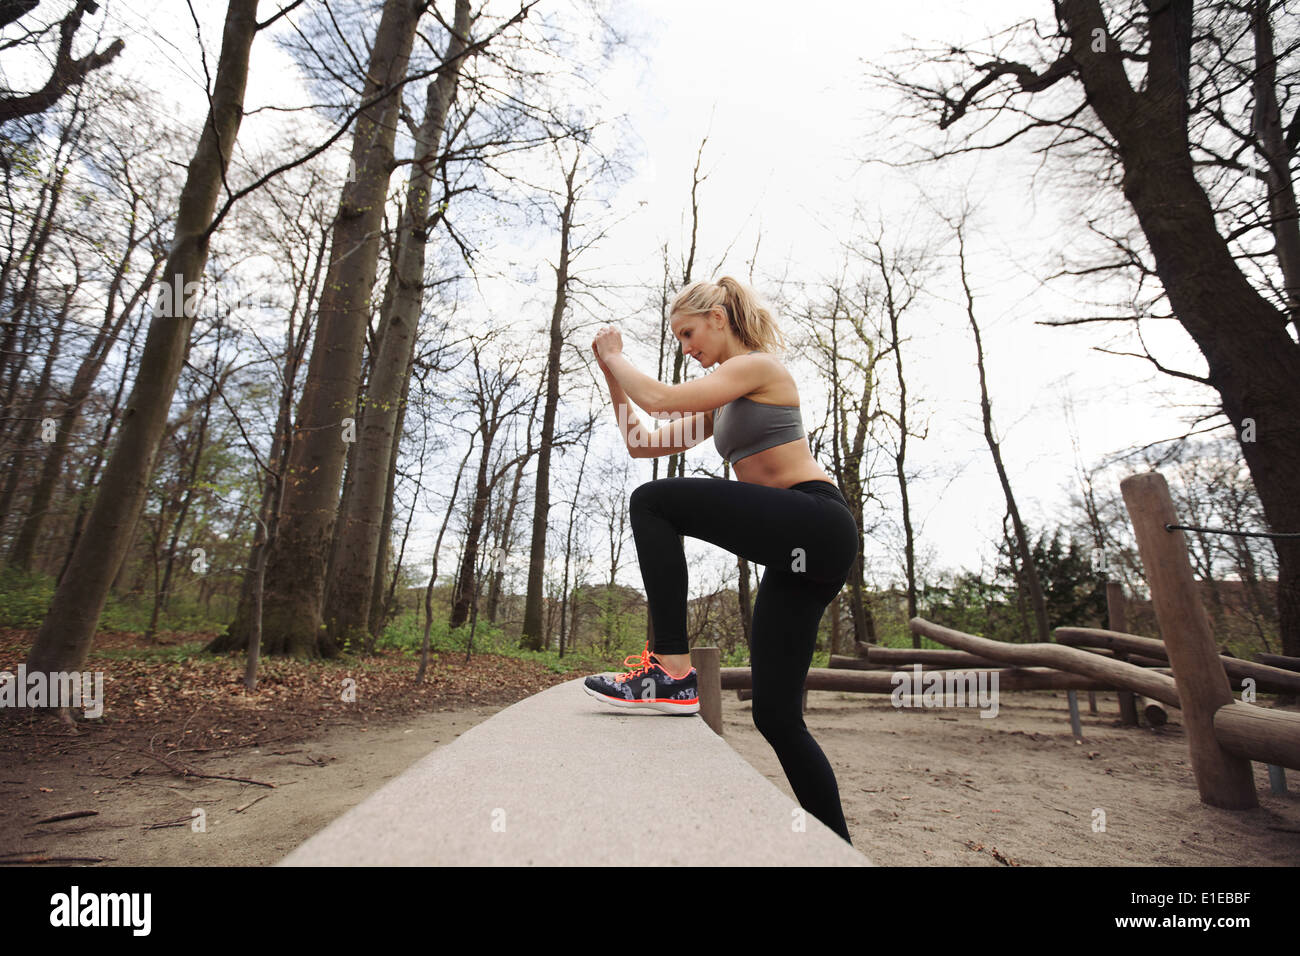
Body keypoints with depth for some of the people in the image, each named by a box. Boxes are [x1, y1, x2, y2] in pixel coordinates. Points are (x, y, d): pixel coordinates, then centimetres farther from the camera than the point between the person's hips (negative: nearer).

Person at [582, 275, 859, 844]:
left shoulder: (758, 365, 0)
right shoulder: (722, 403, 25)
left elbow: (660, 398, -13)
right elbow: (642, 442, 22)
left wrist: (616, 357, 5)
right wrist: (609, 373, 20)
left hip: (818, 526, -9)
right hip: (794, 551, 9)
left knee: (653, 502, -19)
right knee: (776, 716, 6)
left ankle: (672, 674, -20)